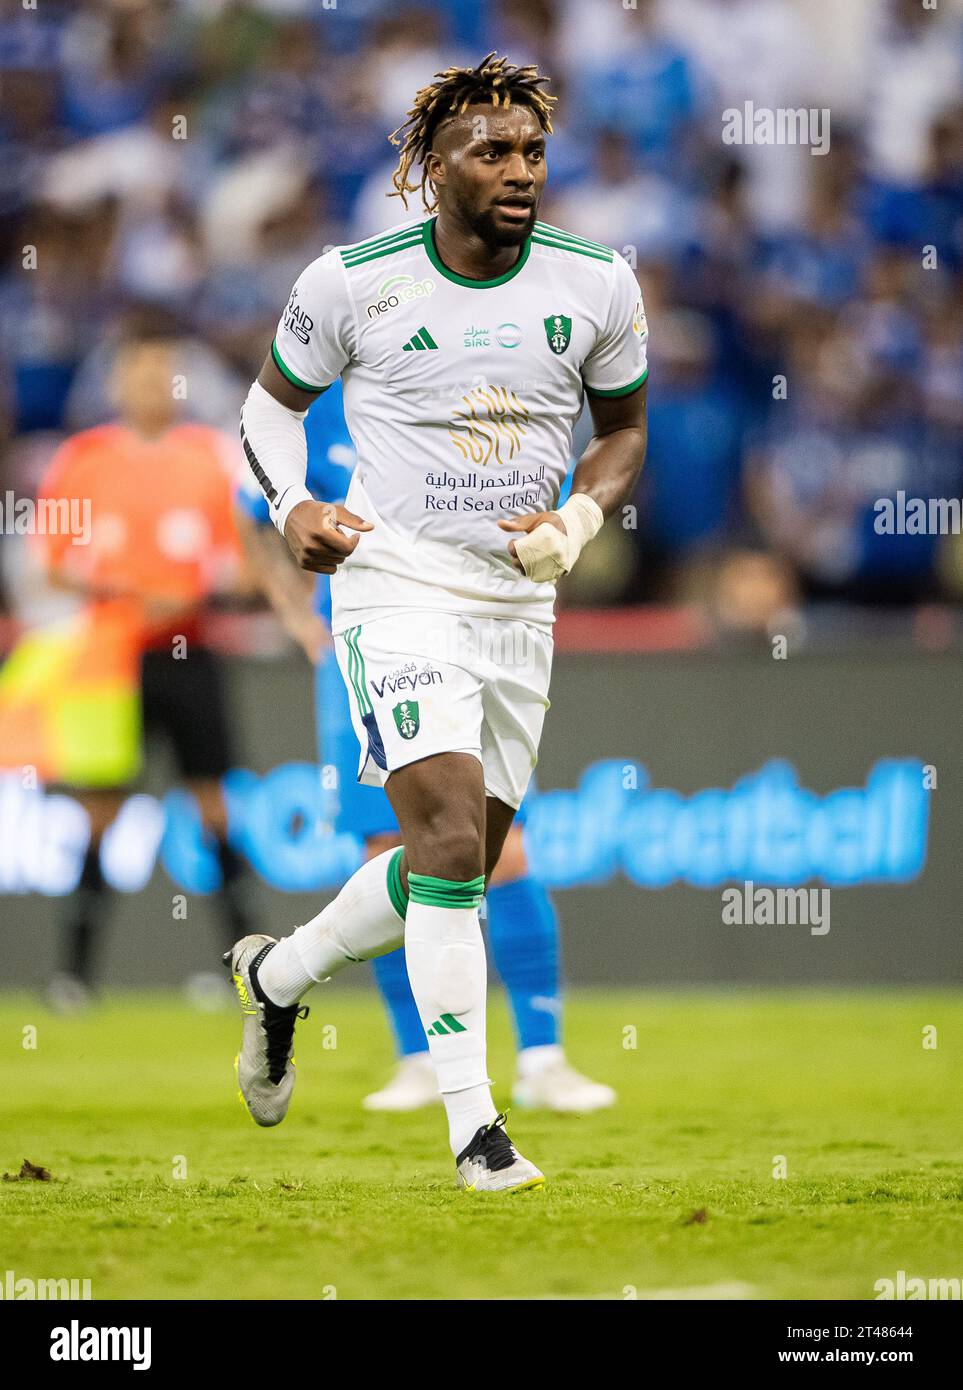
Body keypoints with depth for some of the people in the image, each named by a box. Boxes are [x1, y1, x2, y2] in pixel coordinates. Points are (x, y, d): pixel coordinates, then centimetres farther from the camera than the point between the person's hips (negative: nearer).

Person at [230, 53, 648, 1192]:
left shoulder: (596, 284, -1)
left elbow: (623, 429, 13)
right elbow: (272, 400, 9)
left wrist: (577, 521, -6)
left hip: (518, 604, 5)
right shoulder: (352, 281, -8)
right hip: (395, 588, -5)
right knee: (450, 842, -19)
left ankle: (277, 974, 39)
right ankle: (473, 1128, -14)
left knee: (459, 871, 12)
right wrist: (293, 508, -9)